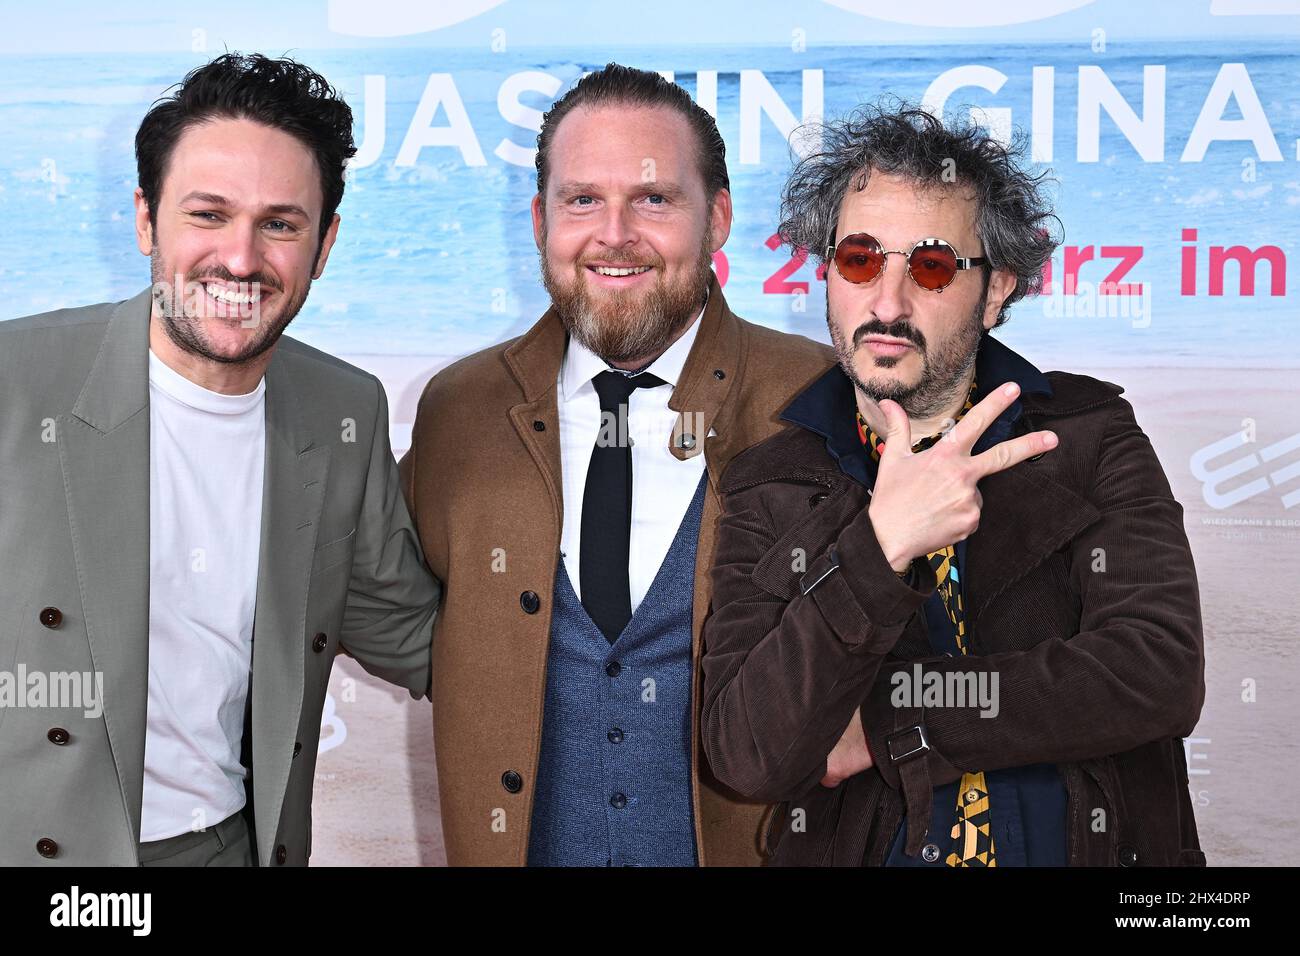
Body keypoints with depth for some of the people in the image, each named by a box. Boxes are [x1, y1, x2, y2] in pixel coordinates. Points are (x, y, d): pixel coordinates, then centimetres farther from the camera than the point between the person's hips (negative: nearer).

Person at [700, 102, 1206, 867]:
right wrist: (879, 545, -21)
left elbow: (1162, 674, -11)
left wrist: (886, 721, -11)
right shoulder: (768, 492, 1)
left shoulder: (1092, 440, 2)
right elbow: (749, 759, -10)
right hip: (856, 848, 1)